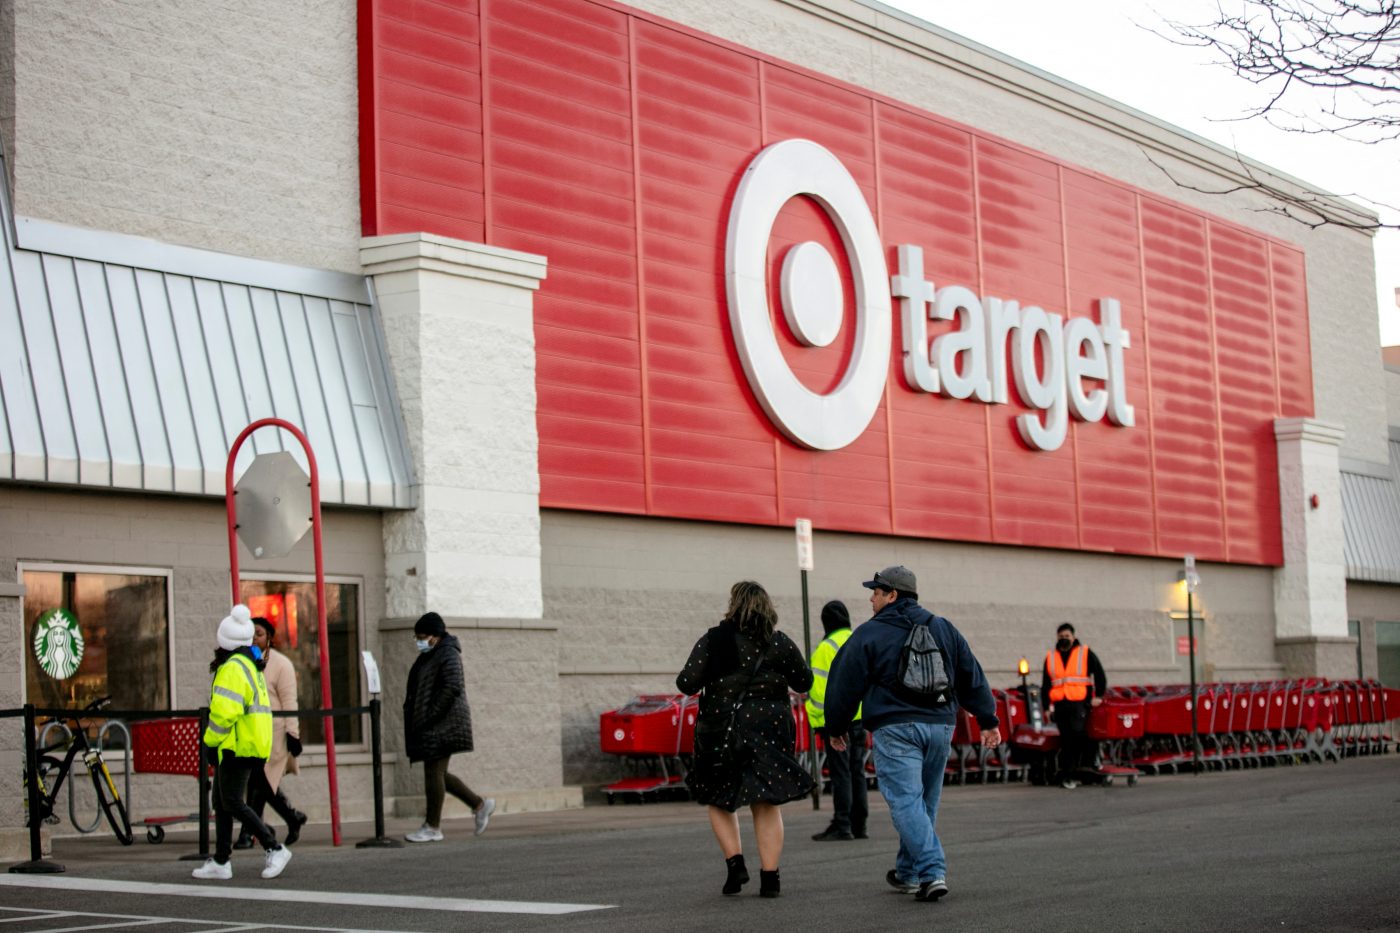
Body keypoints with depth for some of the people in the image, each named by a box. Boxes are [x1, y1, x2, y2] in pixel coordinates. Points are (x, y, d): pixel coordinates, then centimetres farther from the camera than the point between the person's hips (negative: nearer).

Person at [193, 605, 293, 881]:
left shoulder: (232, 668, -15)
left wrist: (210, 741, -13)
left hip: (237, 747, -10)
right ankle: (220, 863, 15)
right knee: (221, 802, 12)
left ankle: (275, 849, -8)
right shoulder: (251, 665, 18)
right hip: (251, 746, 10)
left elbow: (226, 712, -24)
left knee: (232, 803, -9)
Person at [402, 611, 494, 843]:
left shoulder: (448, 655, -12)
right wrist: (415, 718, 12)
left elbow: (452, 688, -23)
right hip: (429, 726, 10)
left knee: (434, 773, -6)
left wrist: (429, 716, -22)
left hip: (442, 725, -10)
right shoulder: (428, 656, 17)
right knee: (436, 774, 12)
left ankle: (433, 827, 0)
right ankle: (480, 804, 20)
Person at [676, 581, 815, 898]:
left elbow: (687, 684, -9)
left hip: (722, 732, -2)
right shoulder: (780, 643, -1)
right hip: (769, 731, 2)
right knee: (767, 805, 7)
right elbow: (804, 682, 8)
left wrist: (684, 678, 13)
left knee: (719, 800, 16)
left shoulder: (712, 641, -7)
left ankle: (735, 863, 1)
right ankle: (770, 878, 3)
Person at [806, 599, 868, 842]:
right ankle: (859, 825, 14)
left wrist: (816, 718, -6)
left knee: (840, 772, -5)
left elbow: (819, 687, -13)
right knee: (857, 771, 12)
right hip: (861, 716, 6)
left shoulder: (826, 648, -10)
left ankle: (842, 826, -5)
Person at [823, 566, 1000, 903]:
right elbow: (972, 677, 14)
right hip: (940, 725, 6)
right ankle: (909, 872, 27)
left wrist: (836, 727, 14)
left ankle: (933, 871, -22)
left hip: (895, 729, -6)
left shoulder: (869, 634, -2)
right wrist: (988, 720, 18)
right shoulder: (943, 629, 13)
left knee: (906, 801, -8)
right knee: (924, 802, 16)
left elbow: (845, 685, 1)